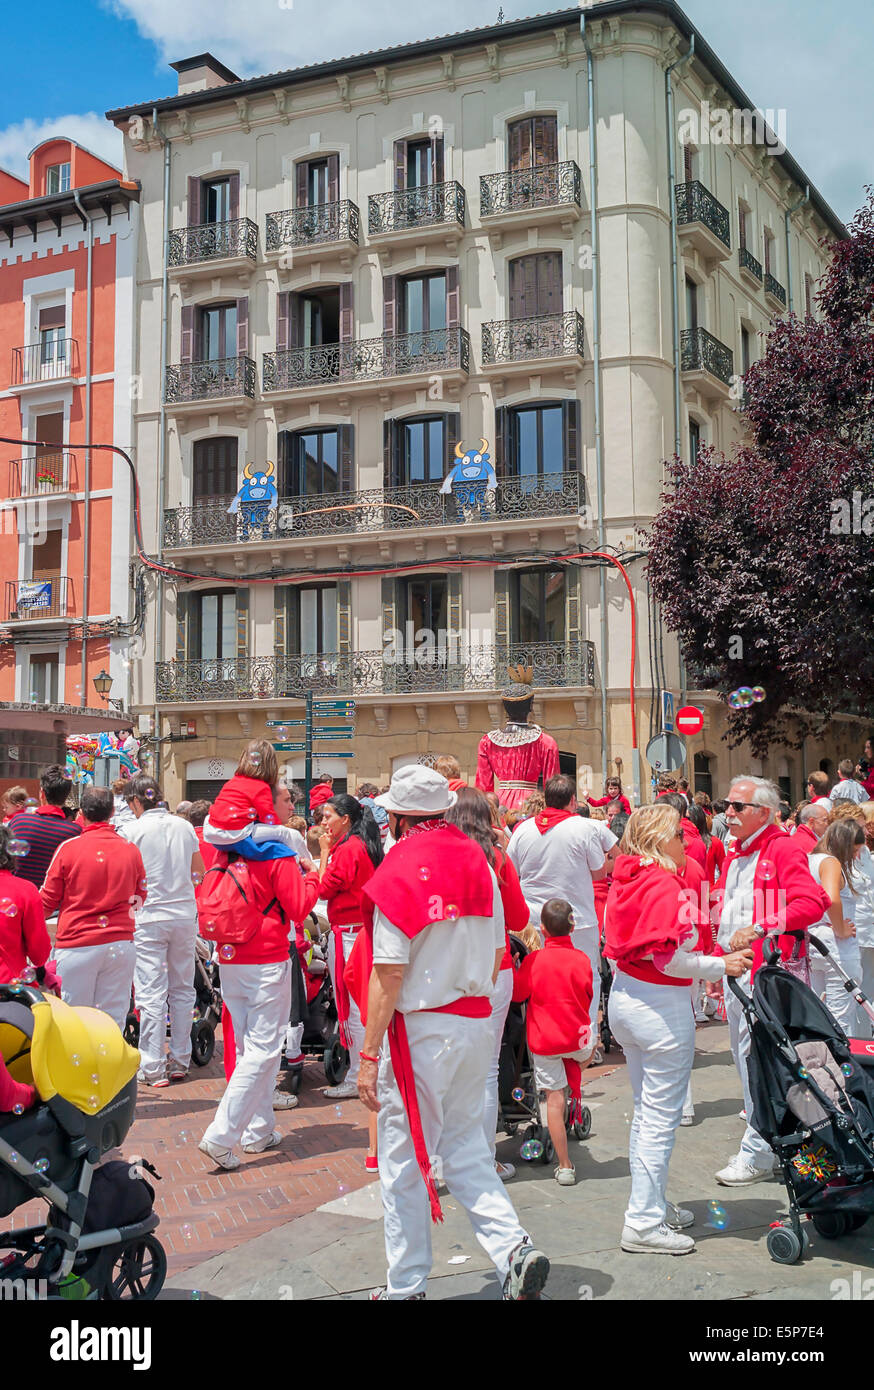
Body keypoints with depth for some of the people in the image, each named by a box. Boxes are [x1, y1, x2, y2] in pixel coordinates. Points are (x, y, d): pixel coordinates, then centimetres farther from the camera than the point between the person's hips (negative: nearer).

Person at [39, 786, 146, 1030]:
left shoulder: (68, 848, -5)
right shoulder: (131, 850, 4)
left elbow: (47, 902, 2)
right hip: (121, 944, 3)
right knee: (114, 1019, 6)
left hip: (77, 945, -2)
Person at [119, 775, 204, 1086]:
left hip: (149, 917, -4)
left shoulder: (131, 830, -8)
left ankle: (153, 1068, 1)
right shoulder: (185, 827, 6)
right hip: (185, 914, 4)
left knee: (151, 994, -1)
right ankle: (180, 1061, 18)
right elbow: (200, 870, 17)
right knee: (182, 989, 12)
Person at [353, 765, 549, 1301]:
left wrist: (370, 1055, -11)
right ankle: (514, 1249, 4)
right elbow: (495, 957, 12)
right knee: (464, 1144, 18)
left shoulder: (399, 870, -14)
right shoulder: (479, 861, 6)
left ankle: (406, 1286, 16)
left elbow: (388, 975, -16)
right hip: (477, 1021, 6)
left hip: (421, 1029, -6)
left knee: (404, 1161, 6)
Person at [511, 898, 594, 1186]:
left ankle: (565, 1167, 6)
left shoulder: (533, 961, -11)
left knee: (554, 1098, 3)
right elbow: (587, 997, 5)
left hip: (544, 1040, -1)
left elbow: (517, 993, 0)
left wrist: (512, 968, 16)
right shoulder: (581, 960, -7)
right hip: (577, 1037, 1)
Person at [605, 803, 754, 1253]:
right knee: (662, 1116, -1)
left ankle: (651, 1205, 29)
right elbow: (668, 958, -22)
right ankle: (644, 1224, 4)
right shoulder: (665, 886, -19)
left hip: (625, 994, 9)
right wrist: (722, 965, -10)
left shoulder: (628, 880, 7)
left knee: (646, 1110, 19)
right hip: (661, 1005, -9)